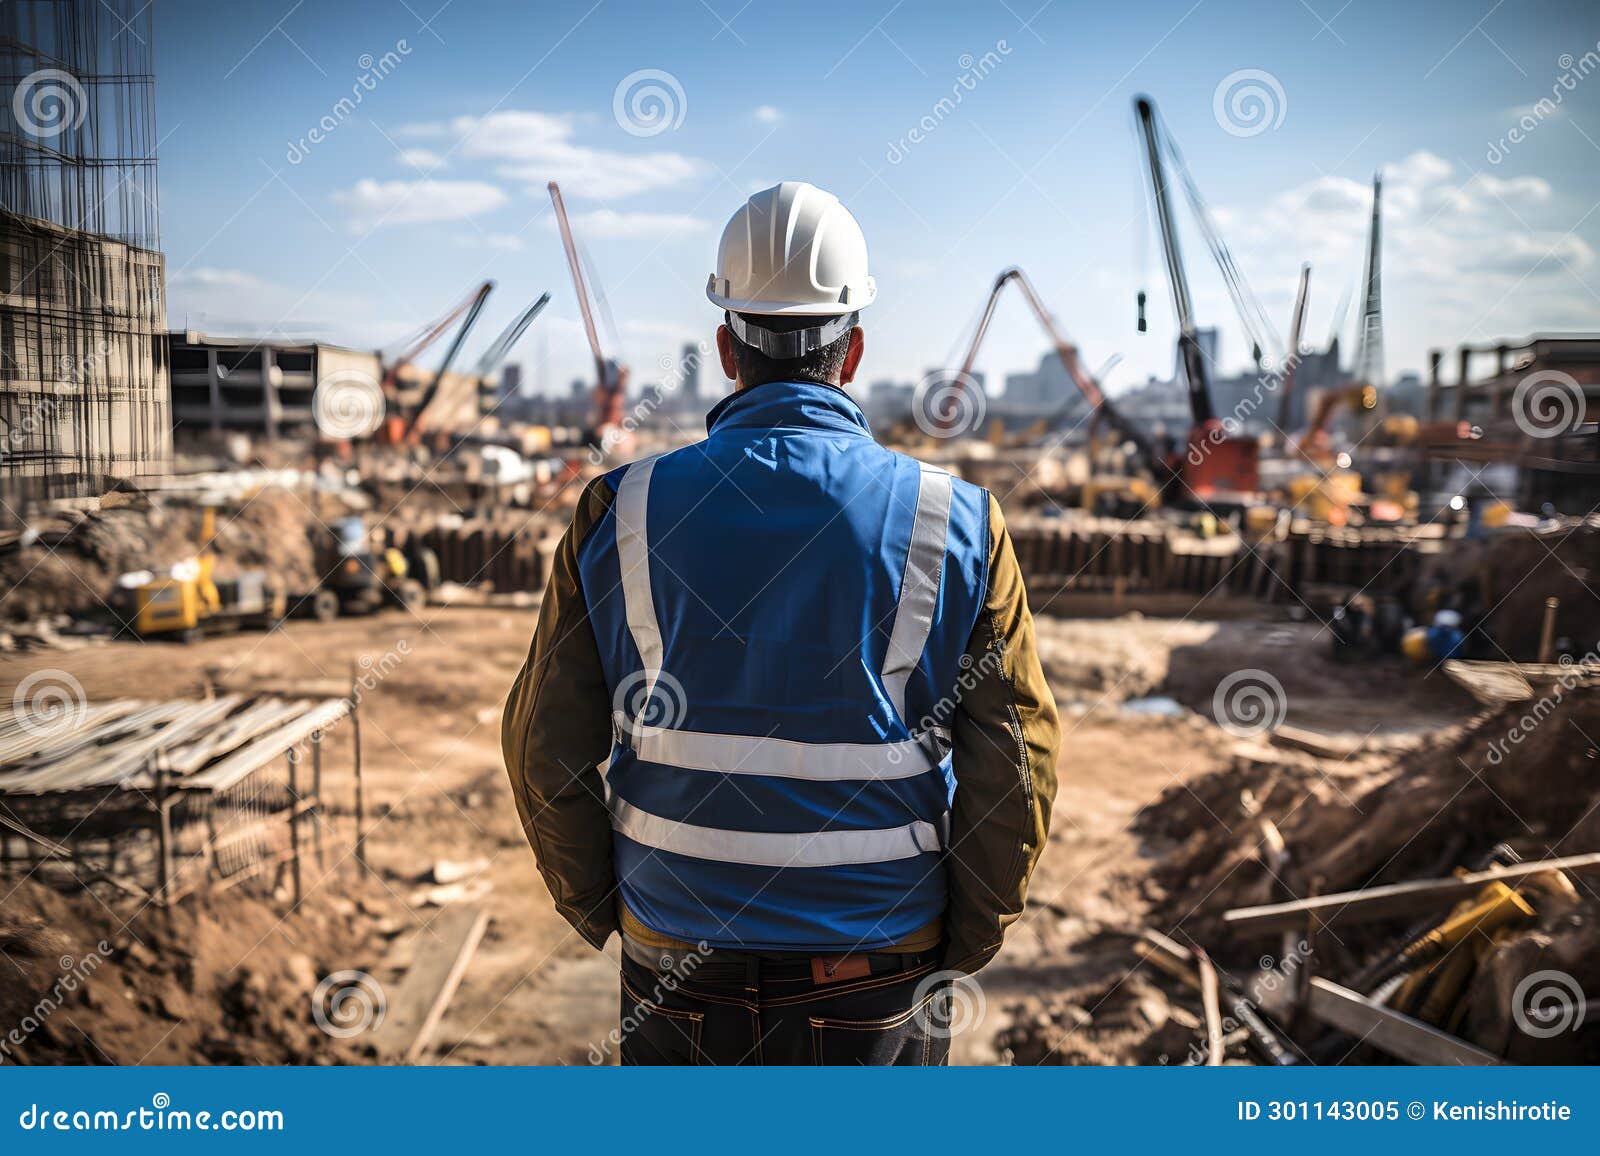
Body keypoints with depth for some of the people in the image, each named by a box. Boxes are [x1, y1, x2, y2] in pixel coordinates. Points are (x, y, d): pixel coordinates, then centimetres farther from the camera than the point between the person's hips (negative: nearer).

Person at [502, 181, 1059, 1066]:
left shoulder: (621, 515, -9)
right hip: (882, 975, 0)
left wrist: (598, 911, 11)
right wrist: (964, 946, 7)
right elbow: (1015, 762, -7)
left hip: (678, 970, 1)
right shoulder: (956, 526, -10)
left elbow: (547, 751, -3)